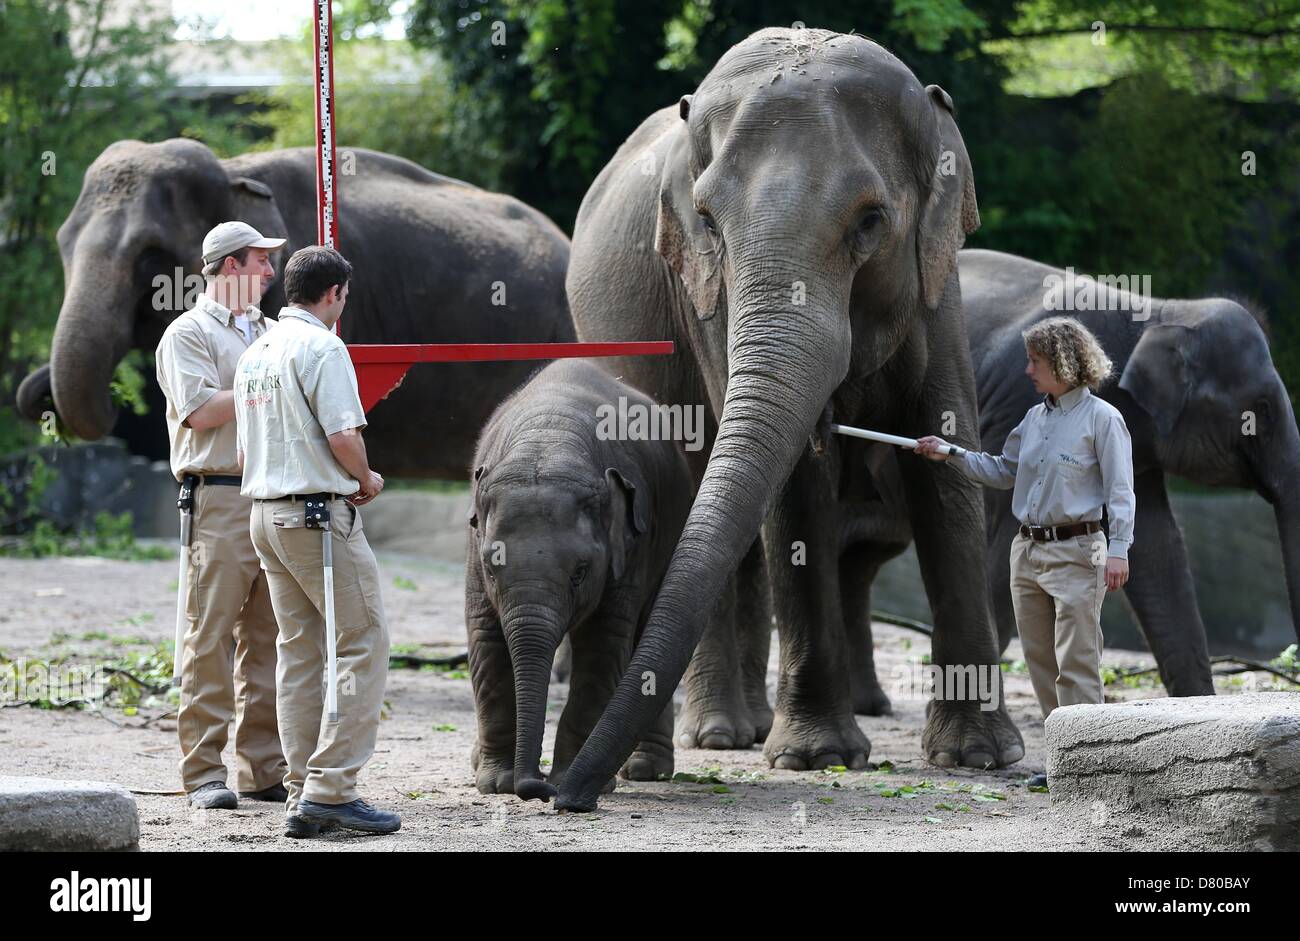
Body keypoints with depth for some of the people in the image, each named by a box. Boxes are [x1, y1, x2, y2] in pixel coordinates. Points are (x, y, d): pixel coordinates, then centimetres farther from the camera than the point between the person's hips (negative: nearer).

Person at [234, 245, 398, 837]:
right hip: (319, 511, -9)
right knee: (364, 643, -4)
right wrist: (366, 481, 0)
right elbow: (343, 435, -20)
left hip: (264, 514, 9)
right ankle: (331, 788, -12)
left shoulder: (254, 354, 16)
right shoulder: (322, 347, -11)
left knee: (299, 651, 11)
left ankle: (302, 794, 9)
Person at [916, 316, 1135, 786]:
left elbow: (1120, 490, -9)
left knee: (1076, 662, -11)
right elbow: (1004, 471, 25)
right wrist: (952, 455, 16)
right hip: (1028, 549, 8)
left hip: (1075, 551, -8)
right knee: (1041, 660, 7)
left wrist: (1118, 549, -18)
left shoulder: (1102, 418, -6)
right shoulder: (1036, 417, 15)